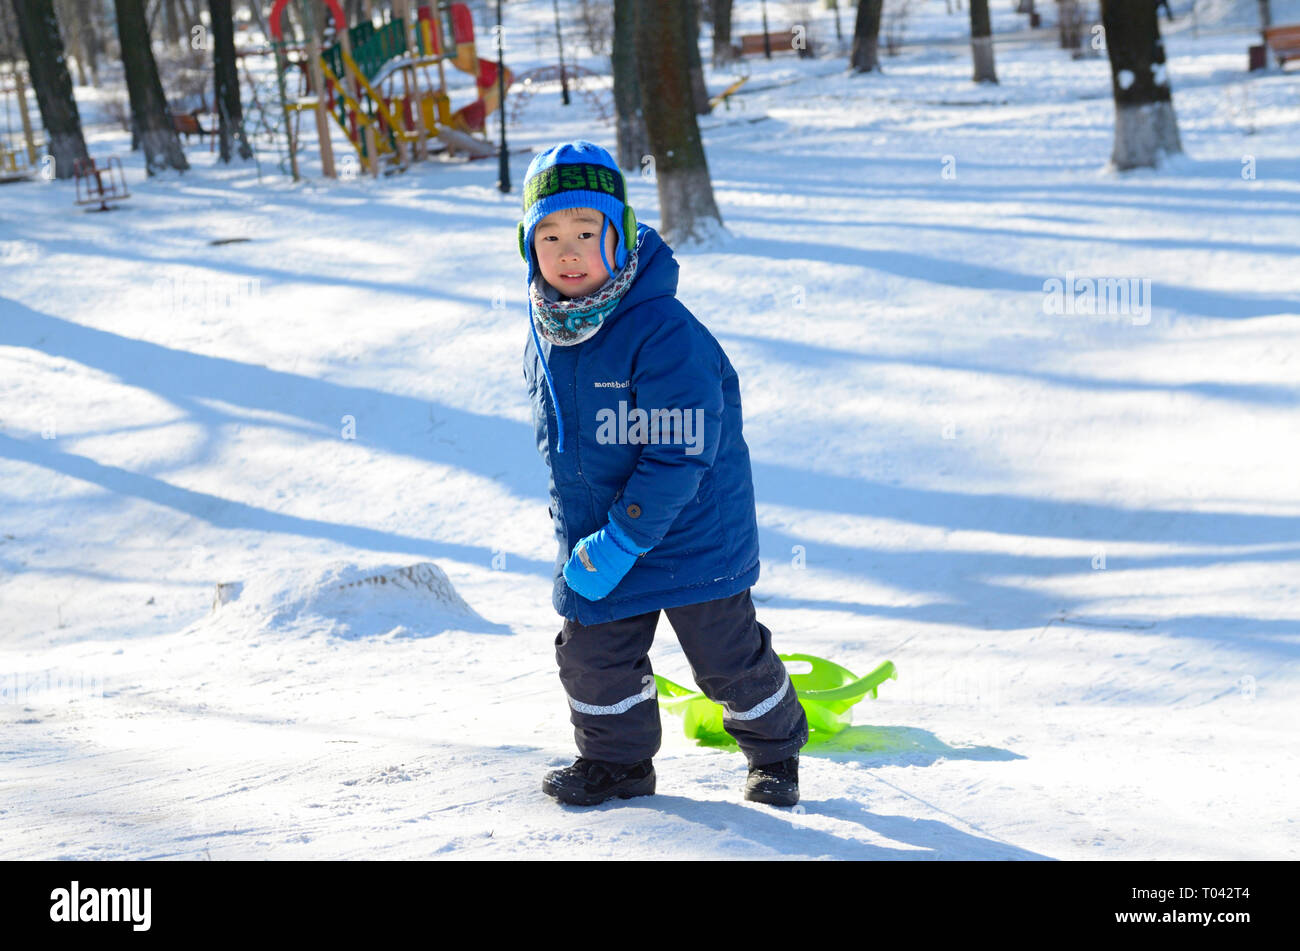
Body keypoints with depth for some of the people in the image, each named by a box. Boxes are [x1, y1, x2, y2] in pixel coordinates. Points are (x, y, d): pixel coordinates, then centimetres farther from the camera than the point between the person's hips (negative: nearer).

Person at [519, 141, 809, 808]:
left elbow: (678, 455, -26)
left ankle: (774, 751, 34)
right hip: (595, 538, 6)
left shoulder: (664, 333, -25)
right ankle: (617, 759, 34)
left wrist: (620, 542, -25)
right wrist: (574, 528, 11)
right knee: (591, 656, 9)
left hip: (690, 534, -6)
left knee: (728, 659, 7)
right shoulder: (545, 334, -1)